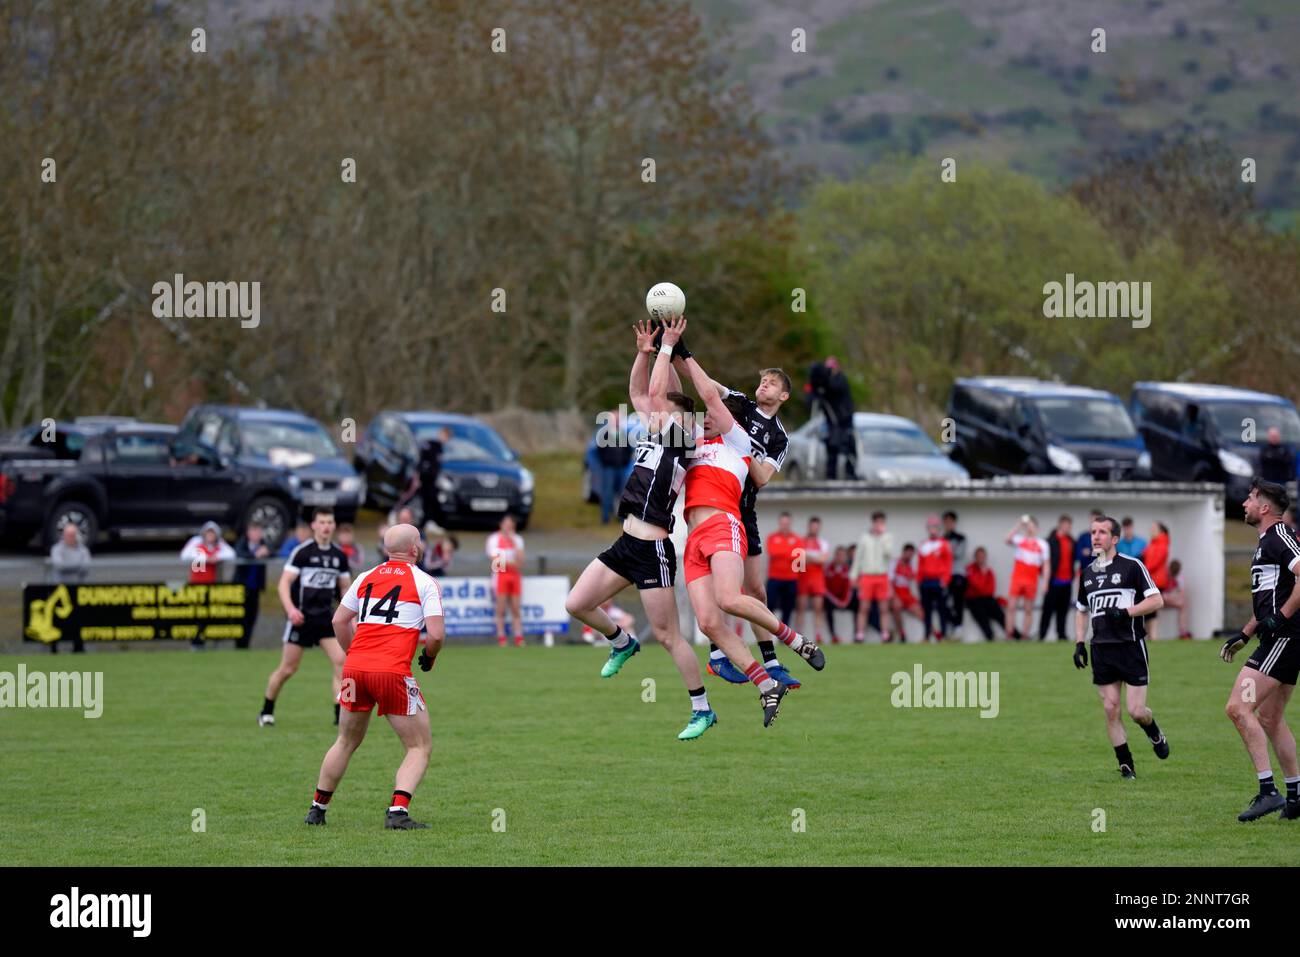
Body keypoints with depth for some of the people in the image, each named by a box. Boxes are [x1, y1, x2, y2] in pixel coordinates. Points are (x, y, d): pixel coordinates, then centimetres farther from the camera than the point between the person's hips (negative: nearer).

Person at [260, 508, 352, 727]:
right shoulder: (302, 552, -9)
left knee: (341, 661, -12)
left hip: (325, 616, 4)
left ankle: (340, 714, -9)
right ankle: (266, 712, 21)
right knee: (288, 668, 1)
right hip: (300, 617, -4)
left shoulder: (339, 555, 6)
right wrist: (290, 609, -27)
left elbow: (346, 587, 18)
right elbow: (283, 584, -12)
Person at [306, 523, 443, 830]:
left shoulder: (366, 578, 15)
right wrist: (429, 657, 13)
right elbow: (436, 634, -7)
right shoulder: (425, 583, 1)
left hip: (355, 667, 5)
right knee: (420, 747, 5)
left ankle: (317, 808, 27)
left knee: (346, 743, 23)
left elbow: (338, 621, 17)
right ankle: (397, 811, -12)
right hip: (393, 672, -5)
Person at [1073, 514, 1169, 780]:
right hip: (1101, 649, 5)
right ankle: (1126, 766, 7)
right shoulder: (1087, 573, 13)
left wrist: (1126, 612, -19)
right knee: (1111, 710, -1)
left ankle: (1155, 733, 27)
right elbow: (1082, 610, 25)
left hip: (1130, 646, -5)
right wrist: (1079, 643, 14)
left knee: (1136, 711, -7)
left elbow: (1156, 599, -8)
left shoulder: (1132, 566, -5)